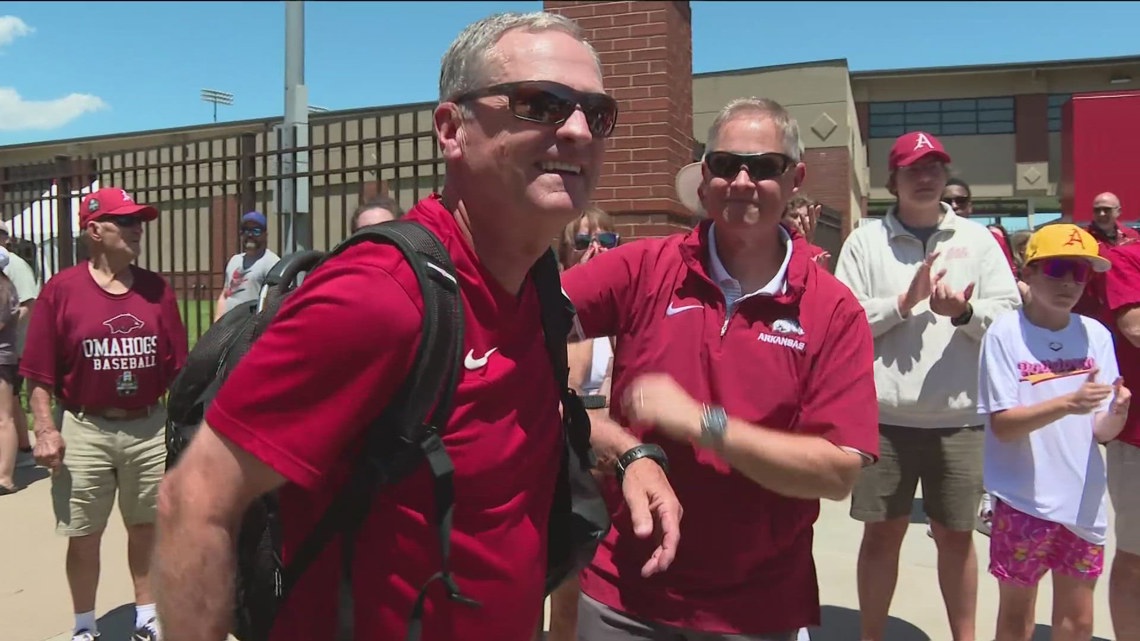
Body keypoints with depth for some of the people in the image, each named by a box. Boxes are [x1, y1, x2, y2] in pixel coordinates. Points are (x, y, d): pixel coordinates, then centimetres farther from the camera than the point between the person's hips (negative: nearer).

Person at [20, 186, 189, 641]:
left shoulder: (156, 288, 3)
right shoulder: (61, 289, -5)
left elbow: (177, 366, 5)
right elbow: (39, 373, -5)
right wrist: (46, 430, -11)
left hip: (150, 428, 3)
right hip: (83, 430, -2)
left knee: (146, 527, 14)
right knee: (83, 536, 9)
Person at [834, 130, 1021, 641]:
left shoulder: (976, 238, 8)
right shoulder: (865, 240, 2)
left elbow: (1010, 313, 3)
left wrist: (965, 311, -15)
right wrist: (904, 303, -14)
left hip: (959, 416, 2)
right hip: (884, 416, -1)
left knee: (956, 534, 14)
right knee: (882, 533, 10)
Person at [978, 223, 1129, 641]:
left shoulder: (1097, 335, 1)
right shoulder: (1006, 332, -11)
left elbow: (1102, 432, 0)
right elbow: (1002, 425, -14)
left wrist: (1118, 412, -22)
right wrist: (1067, 403, -28)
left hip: (1084, 500, 4)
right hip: (1024, 499, -4)